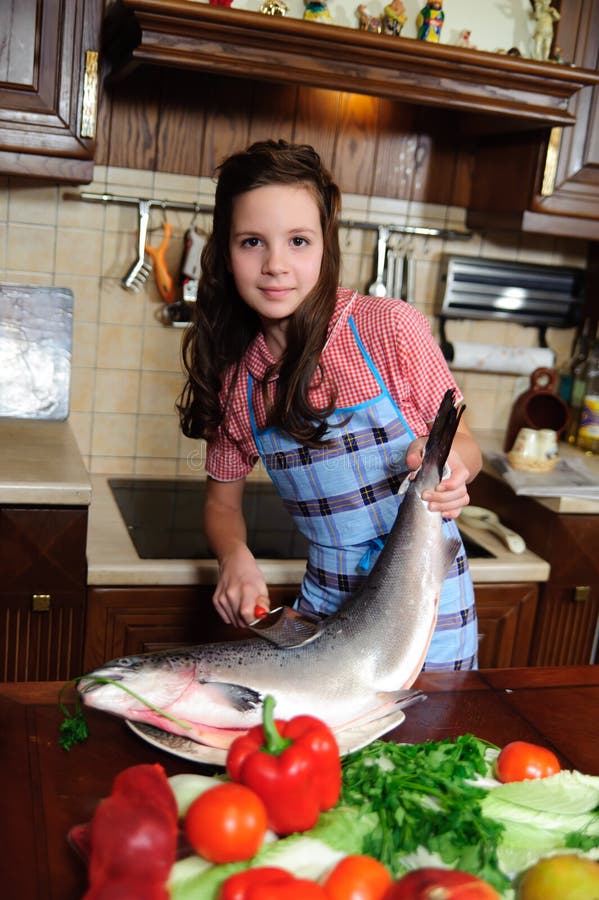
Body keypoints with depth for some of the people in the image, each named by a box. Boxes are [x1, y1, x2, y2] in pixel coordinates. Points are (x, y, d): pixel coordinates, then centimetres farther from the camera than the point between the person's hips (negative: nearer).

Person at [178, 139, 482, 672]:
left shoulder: (392, 327, -15)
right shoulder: (236, 373, -4)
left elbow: (465, 445, -6)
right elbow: (223, 498, 6)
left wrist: (446, 461, -30)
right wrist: (235, 557, -15)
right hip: (325, 602, 3)